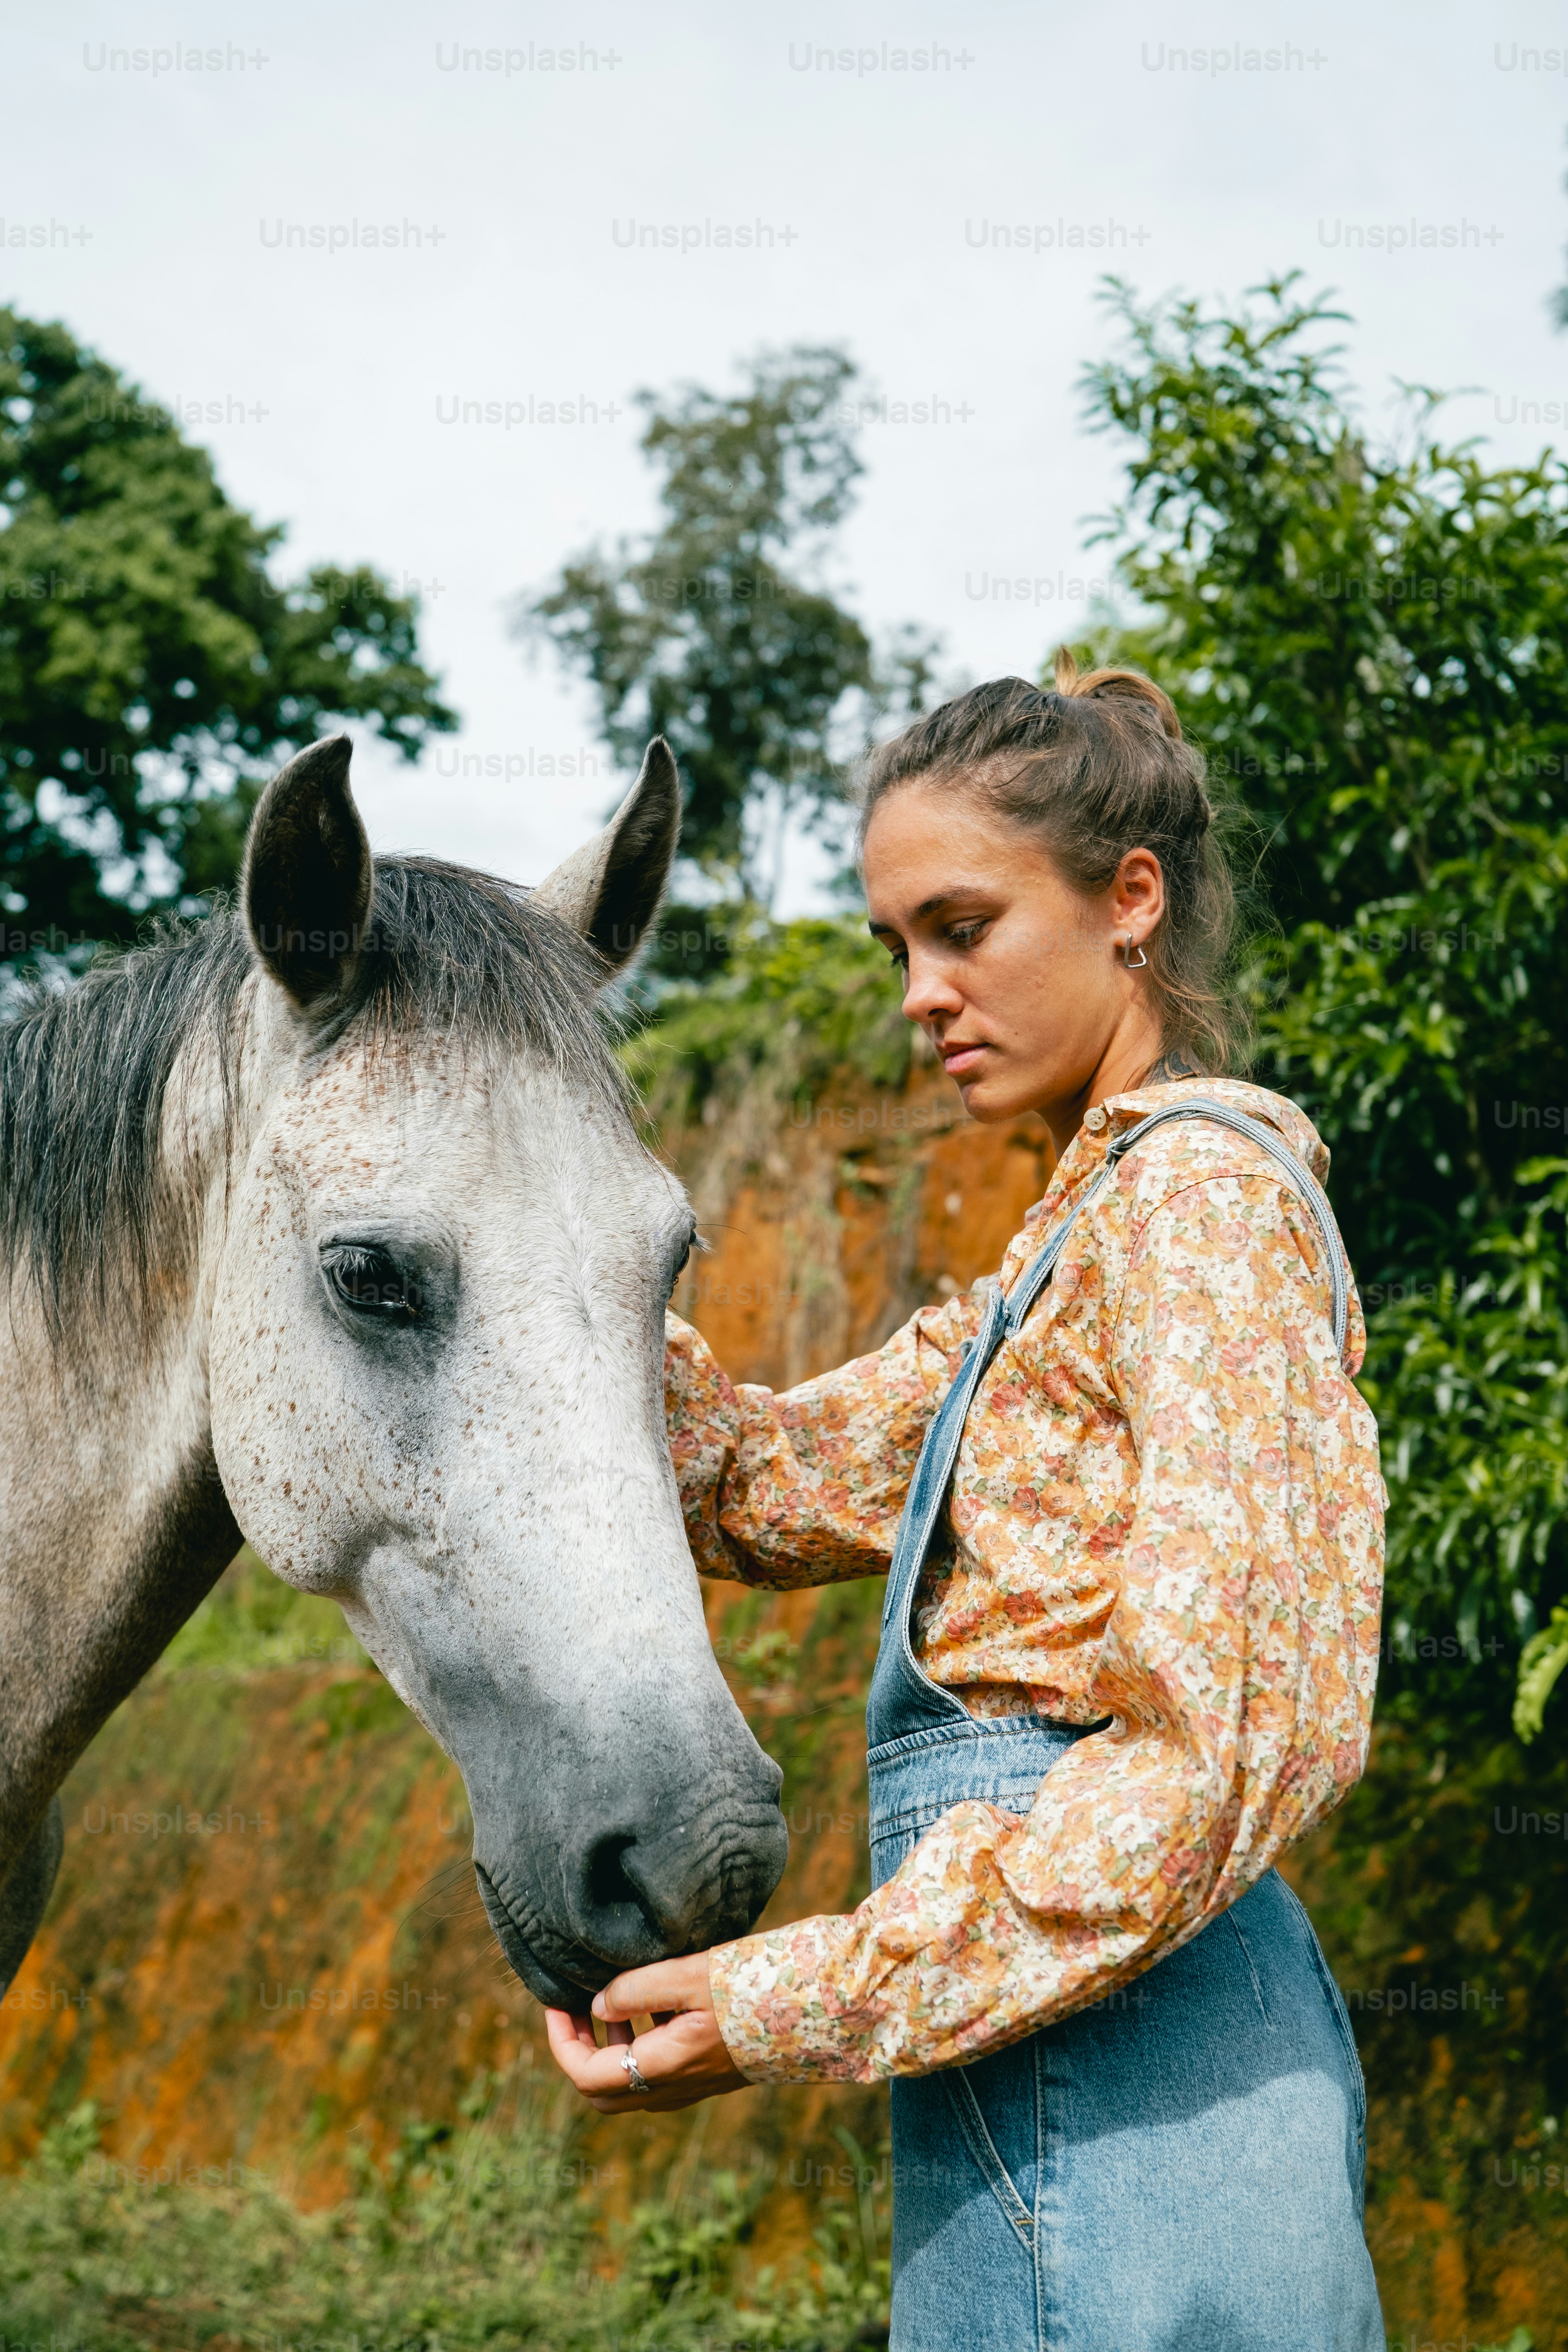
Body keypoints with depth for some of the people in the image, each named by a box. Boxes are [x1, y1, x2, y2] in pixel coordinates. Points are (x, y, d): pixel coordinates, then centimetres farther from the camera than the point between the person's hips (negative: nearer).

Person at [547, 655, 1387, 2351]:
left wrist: (800, 2005, -21)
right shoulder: (1085, 1229, 19)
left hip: (1108, 2067, -9)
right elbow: (779, 1485, 15)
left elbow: (1228, 1746, -21)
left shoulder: (1200, 1191, -12)